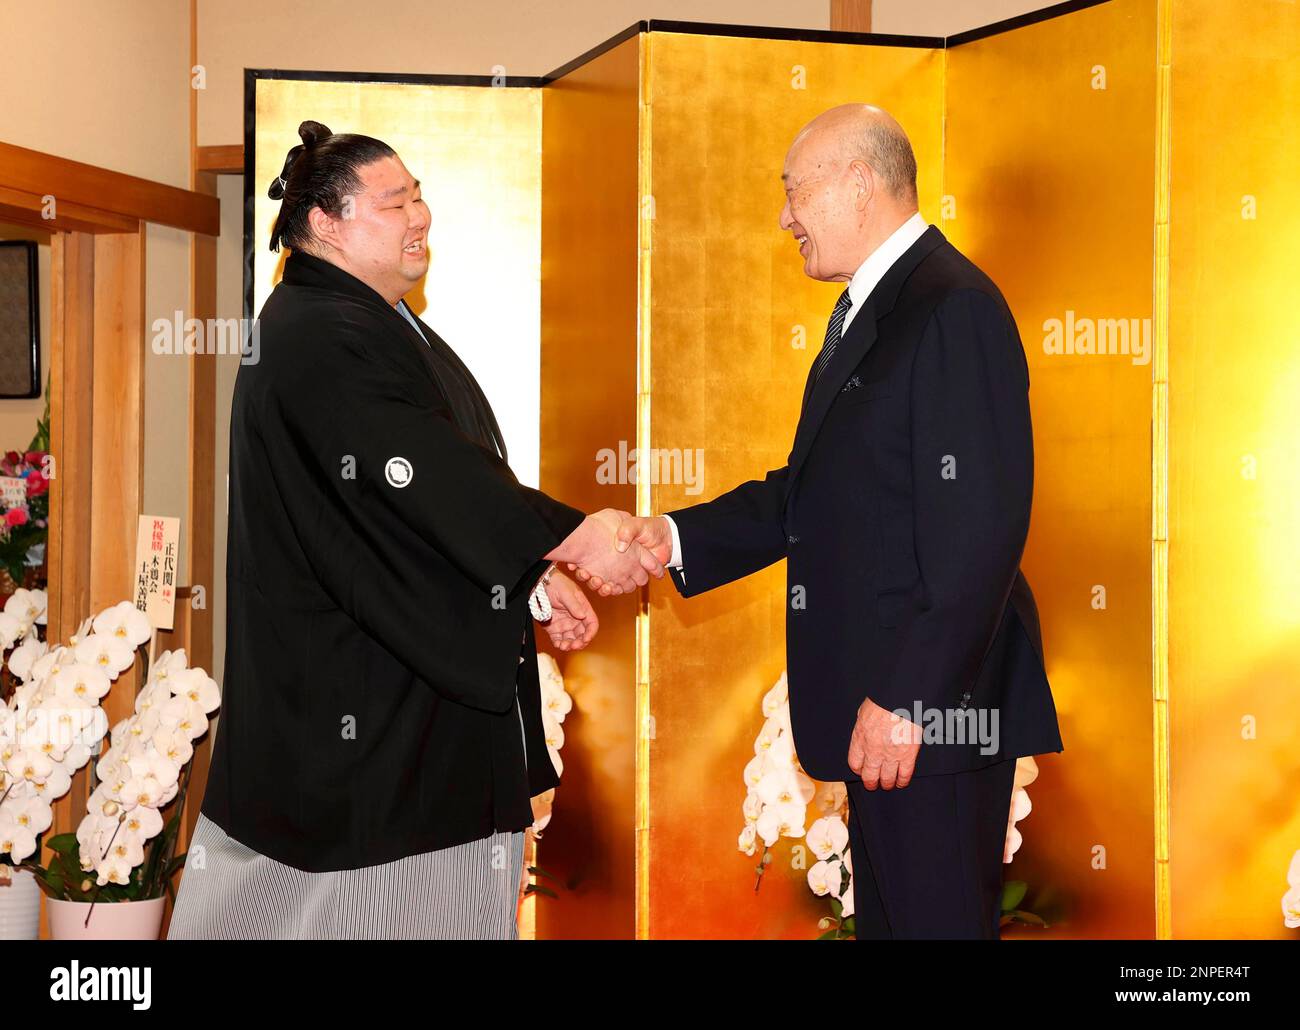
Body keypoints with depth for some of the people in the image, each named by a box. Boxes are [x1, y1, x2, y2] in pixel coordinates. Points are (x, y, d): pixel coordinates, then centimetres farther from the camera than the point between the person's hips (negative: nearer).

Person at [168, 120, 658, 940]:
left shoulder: (383, 327, 15)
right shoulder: (314, 339, -17)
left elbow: (461, 481, 17)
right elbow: (424, 477, -26)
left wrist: (534, 580, 5)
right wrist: (573, 536, -26)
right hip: (356, 681, -10)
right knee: (371, 897, -1)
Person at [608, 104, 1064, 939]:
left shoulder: (955, 308, -16)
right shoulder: (866, 311, 17)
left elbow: (980, 527, -22)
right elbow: (813, 491, 18)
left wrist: (907, 698, -23)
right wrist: (676, 539, 7)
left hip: (934, 706, -10)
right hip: (881, 698, 10)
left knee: (936, 916, -1)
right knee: (885, 913, 19)